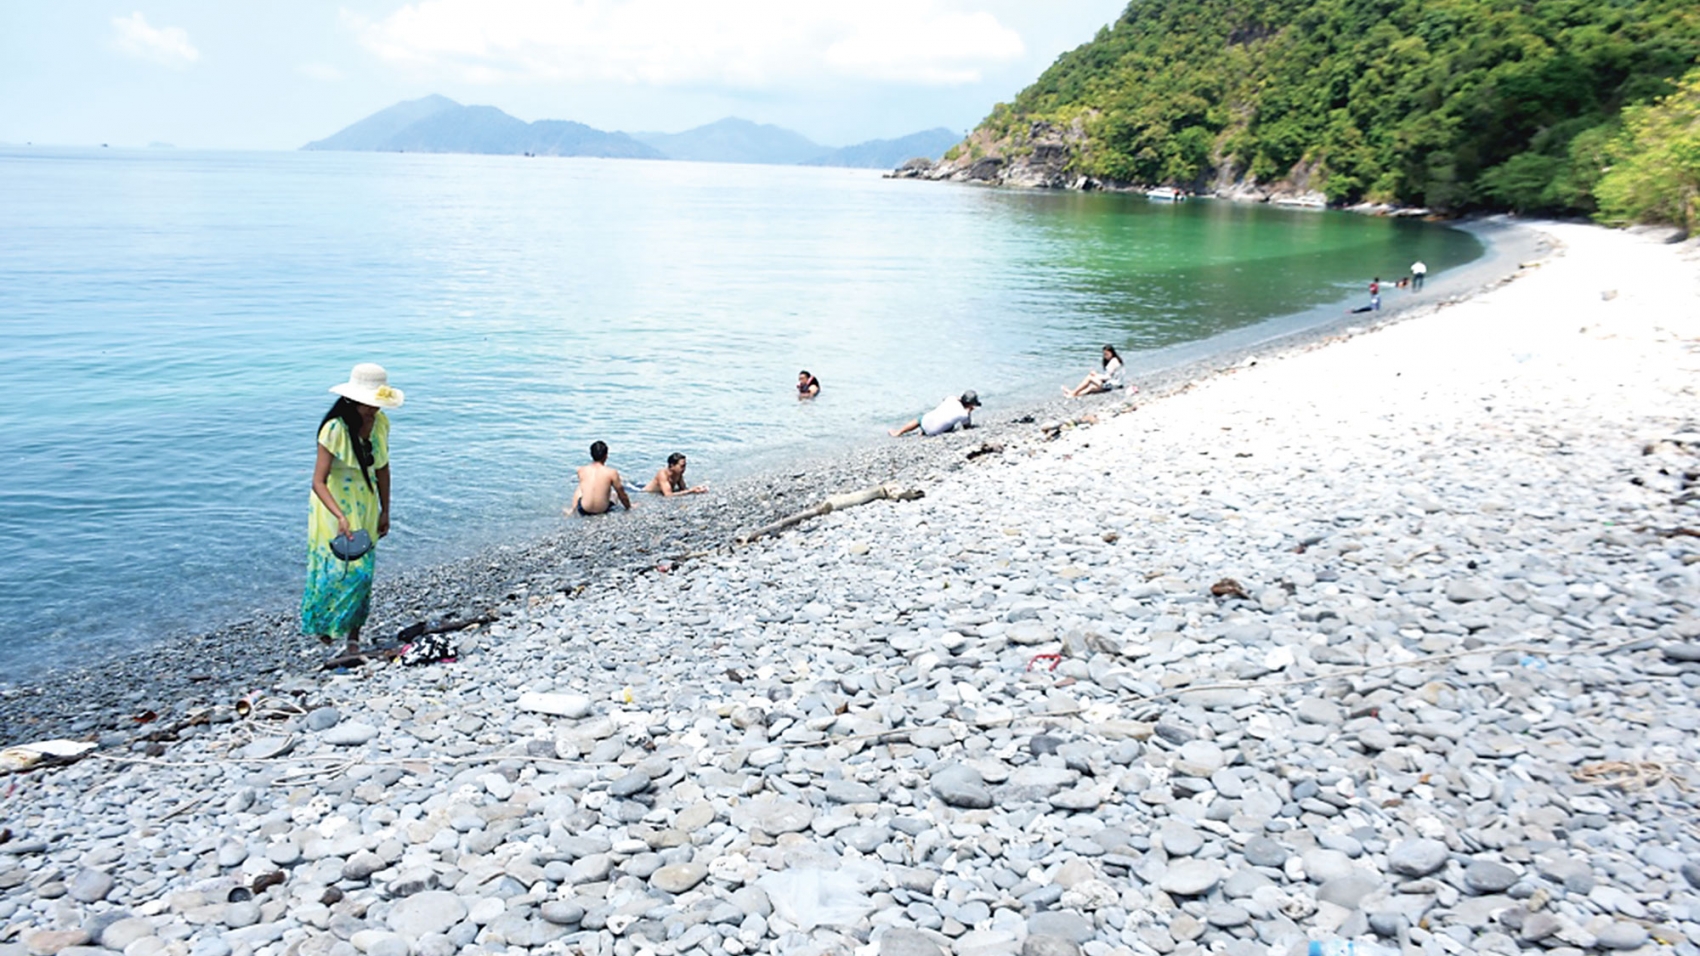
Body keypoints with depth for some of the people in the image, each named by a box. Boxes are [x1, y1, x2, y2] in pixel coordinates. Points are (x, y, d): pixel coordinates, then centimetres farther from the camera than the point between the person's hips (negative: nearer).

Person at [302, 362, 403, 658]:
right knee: (340, 566, -6)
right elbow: (318, 481, -26)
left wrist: (385, 511, 9)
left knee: (363, 570, 5)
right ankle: (319, 621, 23)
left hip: (365, 503, 5)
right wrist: (340, 516, -39)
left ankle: (353, 636, 16)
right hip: (333, 503, -5)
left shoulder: (380, 423, -5)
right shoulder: (335, 430, -23)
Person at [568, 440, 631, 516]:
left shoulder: (581, 471, -7)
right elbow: (622, 494, -3)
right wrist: (629, 508, 14)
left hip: (584, 511, 2)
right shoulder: (612, 473, -14)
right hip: (603, 510, -1)